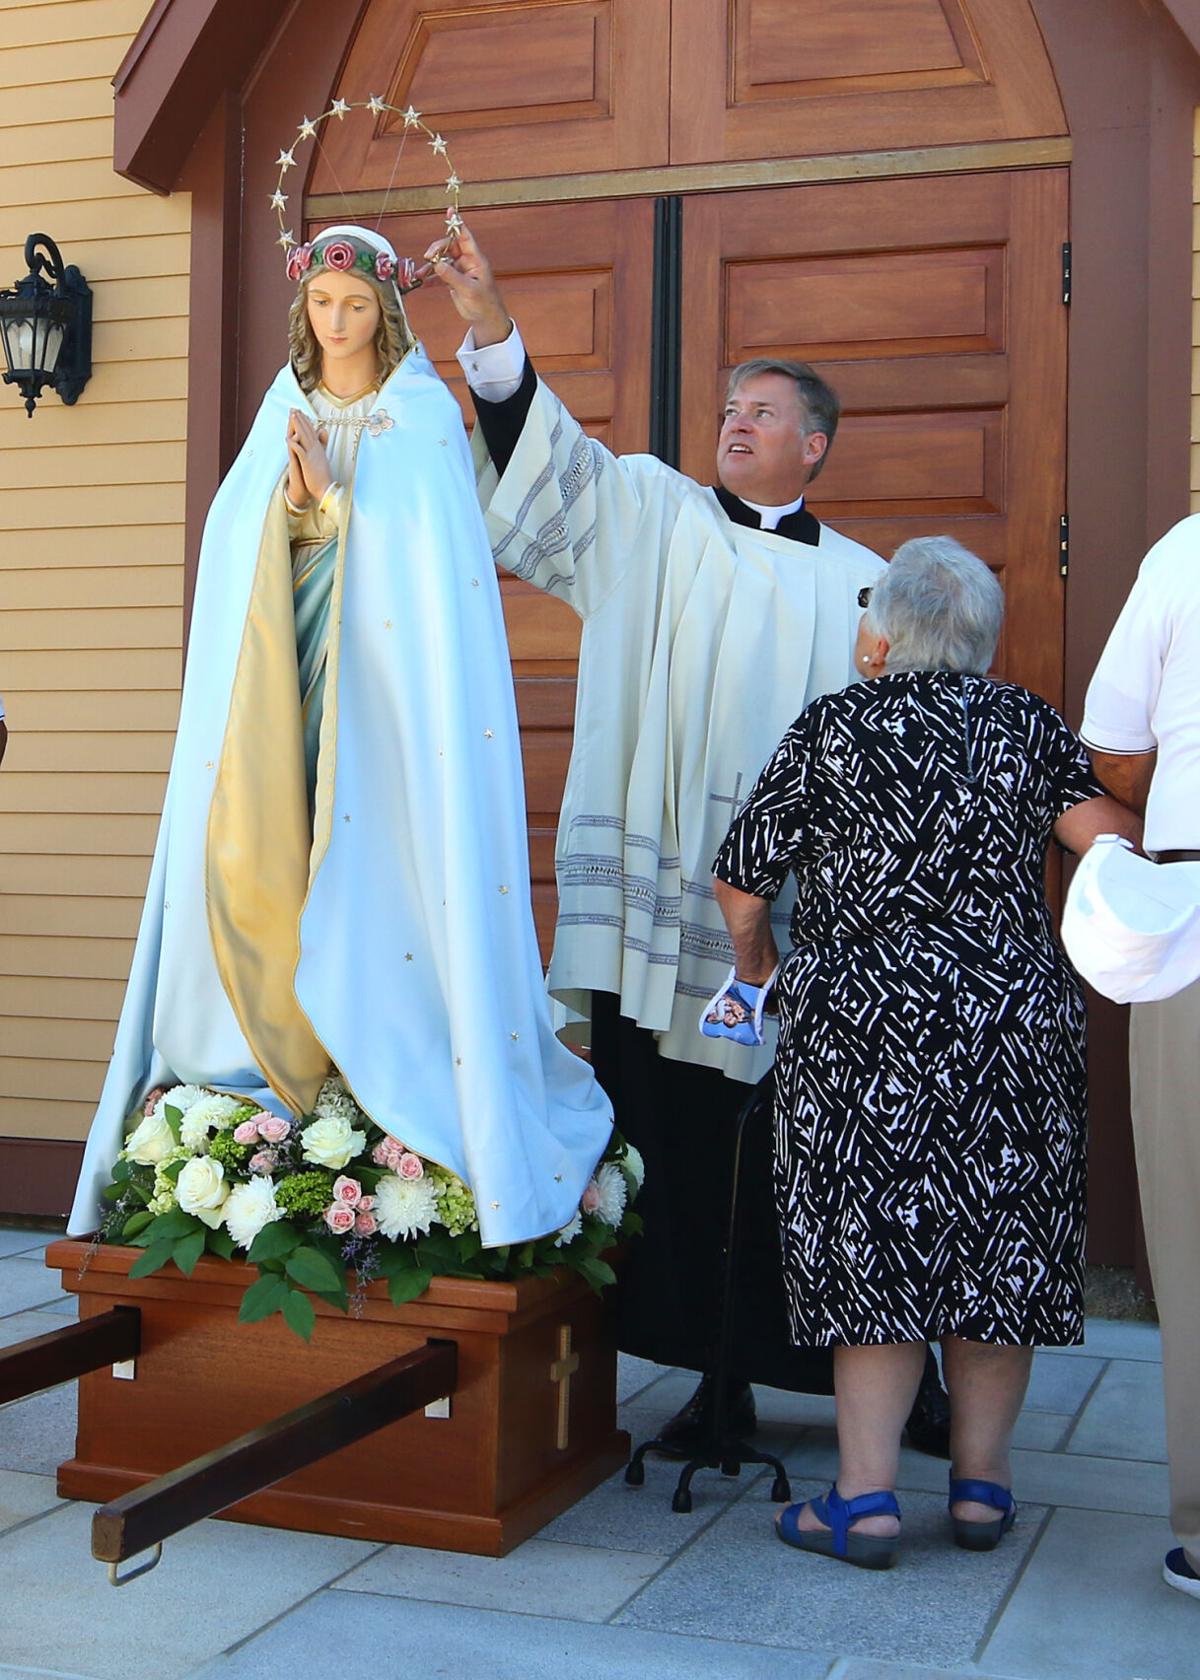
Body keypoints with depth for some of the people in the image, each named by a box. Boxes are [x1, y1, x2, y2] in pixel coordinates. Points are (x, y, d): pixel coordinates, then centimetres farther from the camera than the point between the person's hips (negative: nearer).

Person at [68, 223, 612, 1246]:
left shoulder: (427, 417, 7)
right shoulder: (280, 416, 18)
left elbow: (432, 544, -5)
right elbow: (234, 534, 11)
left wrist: (333, 490, -12)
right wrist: (291, 495, -7)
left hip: (383, 664, -3)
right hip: (278, 666, 3)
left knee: (377, 846, -12)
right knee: (256, 842, -7)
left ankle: (375, 1043, -5)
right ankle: (278, 1047, 0)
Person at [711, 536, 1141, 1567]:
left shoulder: (834, 728, -2)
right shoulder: (1028, 724, 4)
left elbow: (742, 881, 0)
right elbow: (1109, 838, -8)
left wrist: (755, 964, 19)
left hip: (864, 1023, -3)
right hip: (1018, 1020, 3)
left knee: (875, 1245, 3)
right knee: (997, 1240, 11)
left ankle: (865, 1499, 2)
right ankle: (982, 1485, 19)